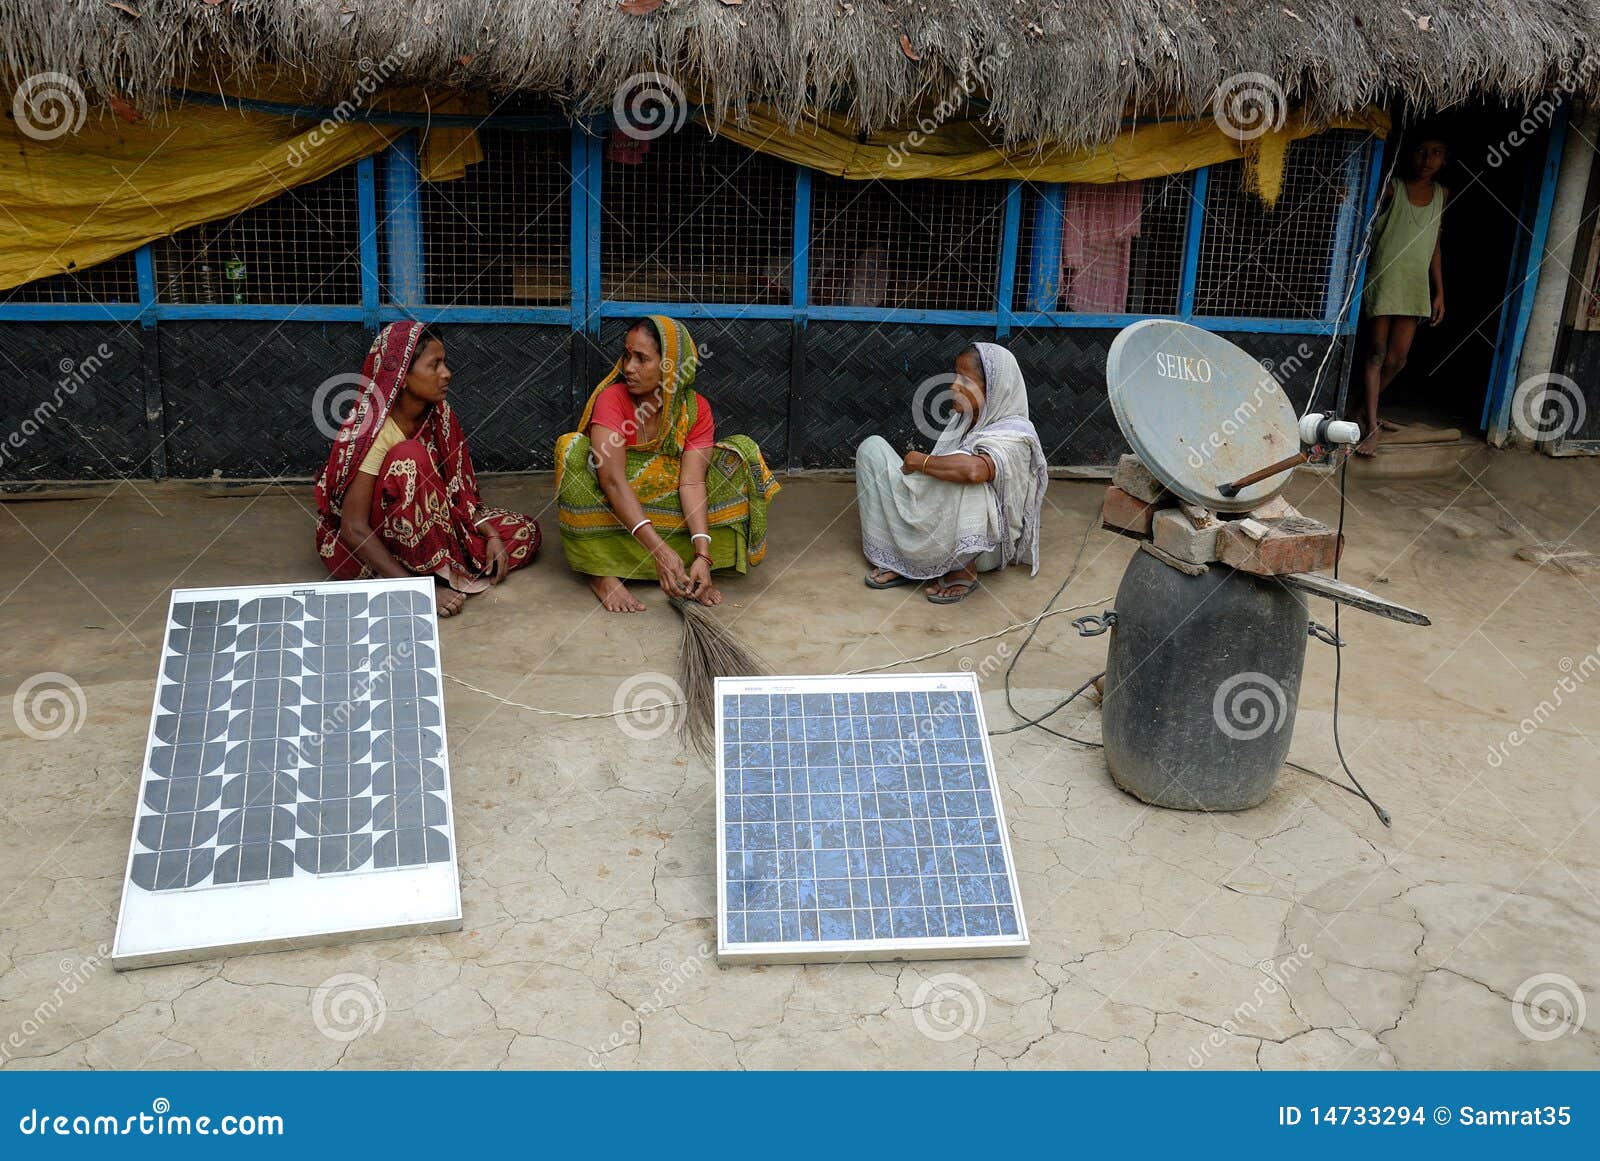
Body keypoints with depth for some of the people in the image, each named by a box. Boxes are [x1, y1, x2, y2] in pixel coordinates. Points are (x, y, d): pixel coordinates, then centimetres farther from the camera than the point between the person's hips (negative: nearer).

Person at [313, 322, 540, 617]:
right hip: (368, 545, -6)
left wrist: (491, 535, -15)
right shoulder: (371, 429, -25)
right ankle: (432, 577, -26)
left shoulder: (439, 414, -5)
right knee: (410, 457, -33)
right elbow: (354, 530, -29)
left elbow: (456, 489, 3)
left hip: (424, 531, 7)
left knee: (525, 532, -5)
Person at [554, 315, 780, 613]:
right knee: (573, 449, -28)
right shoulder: (611, 398, -17)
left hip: (672, 514, 2)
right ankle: (601, 573, -24)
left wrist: (702, 555, -36)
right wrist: (659, 549, -41)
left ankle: (689, 574, -18)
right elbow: (613, 481, -29)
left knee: (741, 450, -14)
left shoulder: (696, 409, -9)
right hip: (613, 514, -2)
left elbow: (692, 483, -20)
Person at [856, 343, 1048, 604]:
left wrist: (919, 461, -24)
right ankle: (897, 560, -10)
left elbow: (973, 469, -39)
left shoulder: (1015, 434, -18)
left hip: (979, 548, -8)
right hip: (936, 525, 8)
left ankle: (963, 570, -16)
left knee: (966, 483, -40)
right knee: (872, 446, -2)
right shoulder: (963, 420, 7)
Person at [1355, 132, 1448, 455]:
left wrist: (1439, 292, 14)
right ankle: (1371, 425, -3)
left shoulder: (1442, 195, 11)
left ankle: (1365, 411, 23)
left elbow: (1435, 246, 16)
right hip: (1383, 280, -5)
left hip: (1416, 286, 5)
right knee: (1377, 354, -5)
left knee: (1397, 359, 5)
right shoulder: (1392, 188, -5)